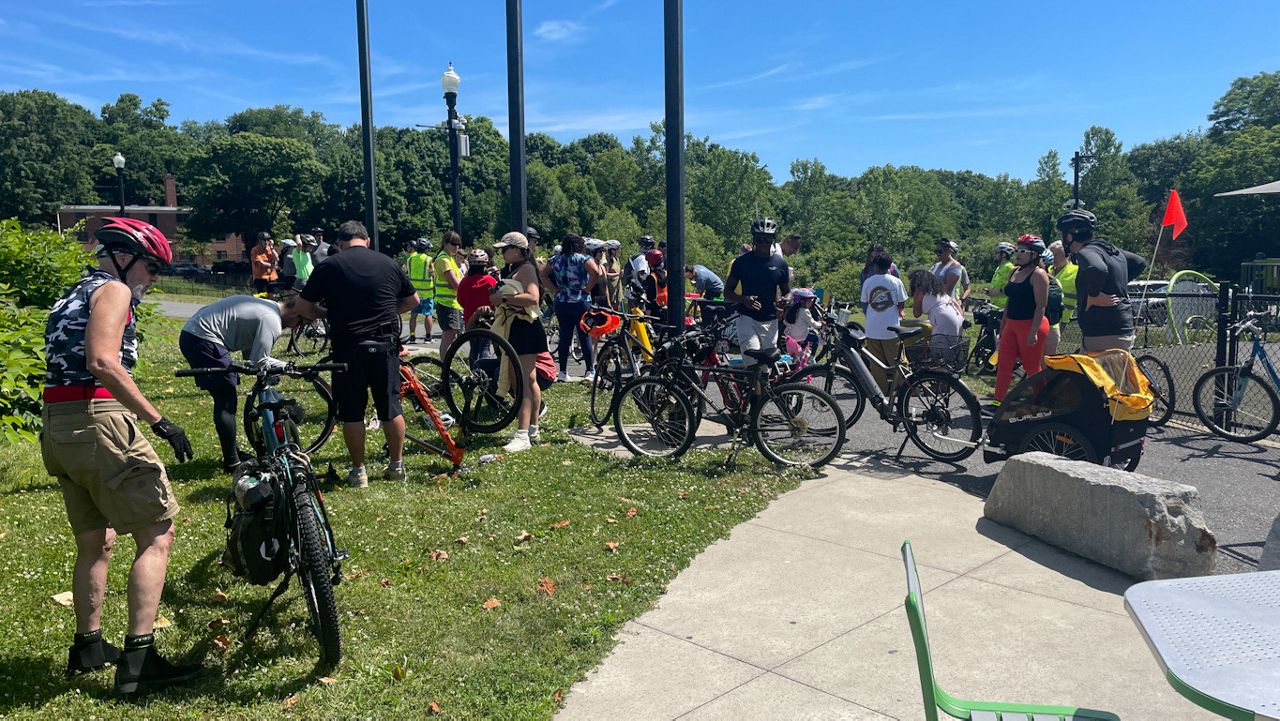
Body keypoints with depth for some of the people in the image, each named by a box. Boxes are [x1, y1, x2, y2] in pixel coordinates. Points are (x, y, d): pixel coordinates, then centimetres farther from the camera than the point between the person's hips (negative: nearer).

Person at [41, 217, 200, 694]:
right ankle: (139, 658, -7)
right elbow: (103, 363, -19)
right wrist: (159, 421, -22)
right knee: (157, 534, -5)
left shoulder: (74, 295, 25)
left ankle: (88, 647, 31)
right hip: (98, 421, -10)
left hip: (56, 430, 10)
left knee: (96, 541, 21)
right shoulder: (112, 290, -4)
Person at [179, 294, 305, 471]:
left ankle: (232, 452, 28)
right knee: (226, 400, -3)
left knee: (225, 398, 18)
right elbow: (258, 363, -14)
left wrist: (286, 366, 16)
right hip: (203, 339, -10)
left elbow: (250, 355, 20)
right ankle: (231, 461, 4)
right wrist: (284, 368, 2)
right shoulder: (272, 321, -14)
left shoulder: (265, 306, 16)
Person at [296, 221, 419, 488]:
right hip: (385, 345, 2)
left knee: (352, 412, 7)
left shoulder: (328, 266, -1)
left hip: (348, 348, -2)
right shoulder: (389, 263, 6)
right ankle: (397, 466, 21)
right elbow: (413, 300, 16)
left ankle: (359, 471, 12)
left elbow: (304, 308, 0)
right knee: (391, 408, 12)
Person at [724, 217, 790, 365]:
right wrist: (744, 299, -19)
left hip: (770, 321, 3)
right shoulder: (742, 261, 0)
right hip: (747, 319, -3)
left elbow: (787, 292, 15)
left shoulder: (780, 263, 5)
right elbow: (727, 293, 2)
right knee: (753, 364, -20)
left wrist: (784, 301, -9)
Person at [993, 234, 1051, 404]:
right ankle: (998, 402, 12)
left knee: (1032, 368, 2)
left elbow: (1041, 306, -16)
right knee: (1003, 365, 6)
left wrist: (1034, 332, -21)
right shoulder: (1014, 272, 13)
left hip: (1031, 325, -8)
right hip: (1012, 324, 8)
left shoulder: (1038, 274, -11)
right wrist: (1002, 326, 18)